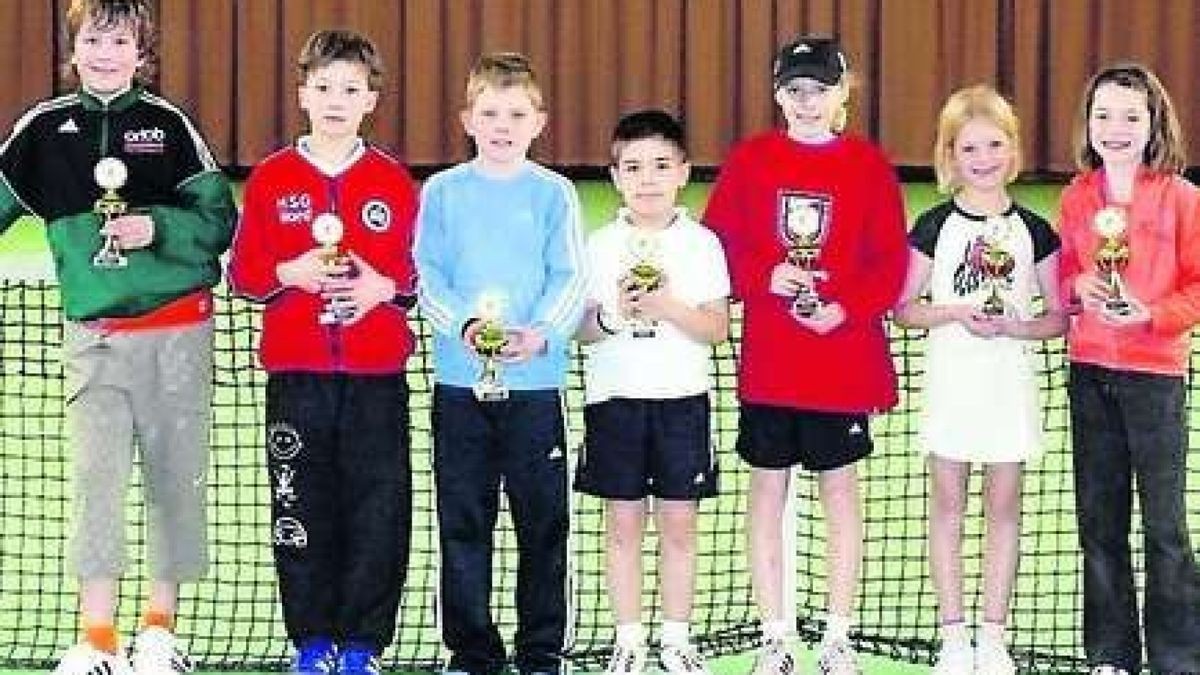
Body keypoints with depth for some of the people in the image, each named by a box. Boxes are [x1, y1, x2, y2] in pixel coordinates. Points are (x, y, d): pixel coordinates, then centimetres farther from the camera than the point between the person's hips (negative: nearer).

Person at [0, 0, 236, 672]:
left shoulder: (169, 124, 0)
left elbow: (218, 219, 0)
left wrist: (156, 227, -15)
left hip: (178, 331, 0)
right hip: (95, 335, 0)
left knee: (176, 476, 6)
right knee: (97, 477, -6)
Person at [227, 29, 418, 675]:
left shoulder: (395, 181, 5)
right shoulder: (271, 178, 5)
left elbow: (421, 271, 8)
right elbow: (243, 269, 5)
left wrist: (386, 286, -12)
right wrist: (290, 273, -13)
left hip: (376, 377, 0)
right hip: (296, 376, 0)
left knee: (378, 512, -1)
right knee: (301, 509, 4)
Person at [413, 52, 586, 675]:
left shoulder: (554, 193, 3)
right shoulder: (443, 192, 6)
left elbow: (571, 279, -1)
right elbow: (427, 274, 2)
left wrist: (542, 334, -18)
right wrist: (463, 326, -16)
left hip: (535, 379, -1)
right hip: (460, 379, 1)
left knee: (543, 519, 3)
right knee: (462, 519, 5)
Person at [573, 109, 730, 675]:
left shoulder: (701, 243, 2)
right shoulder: (599, 245, 3)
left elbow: (718, 328, -3)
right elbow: (580, 327, 2)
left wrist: (669, 307, -18)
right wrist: (615, 315, -18)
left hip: (682, 397, 0)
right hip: (615, 396, 0)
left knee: (678, 523, 4)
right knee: (623, 522, 4)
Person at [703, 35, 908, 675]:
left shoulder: (869, 165, 0)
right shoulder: (749, 161, 3)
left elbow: (889, 262, -2)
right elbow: (718, 245, 2)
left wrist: (846, 309, -16)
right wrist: (767, 279, -14)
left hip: (844, 357, -1)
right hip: (767, 362, 1)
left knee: (840, 489, 7)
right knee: (767, 490, 5)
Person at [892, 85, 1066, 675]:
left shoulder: (1034, 230, 2)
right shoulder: (935, 227, -1)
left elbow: (1058, 317, 5)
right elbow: (903, 308, 1)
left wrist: (1013, 325, -13)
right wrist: (955, 313, -15)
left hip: (1010, 380, 1)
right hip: (951, 377, -1)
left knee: (1004, 506, 5)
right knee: (948, 504, 3)